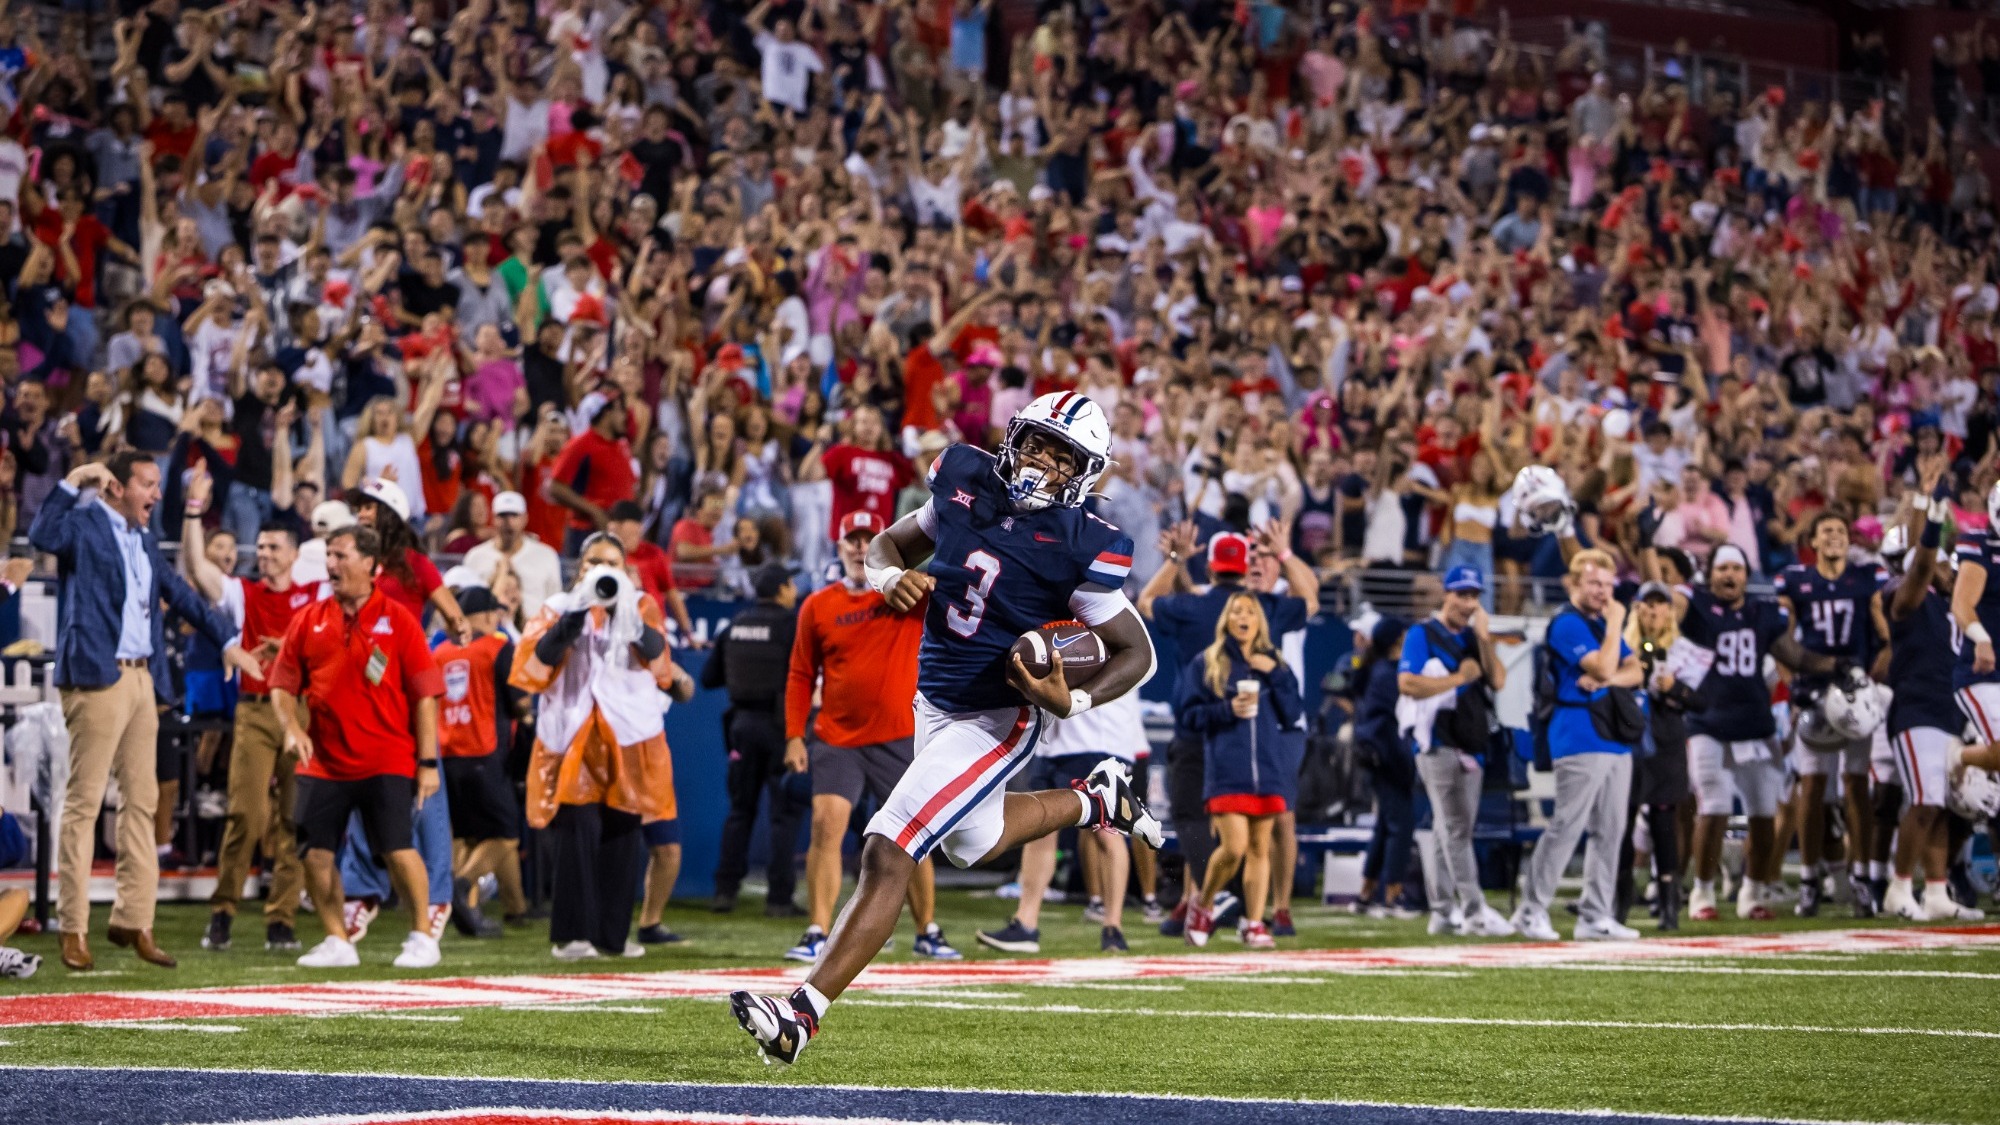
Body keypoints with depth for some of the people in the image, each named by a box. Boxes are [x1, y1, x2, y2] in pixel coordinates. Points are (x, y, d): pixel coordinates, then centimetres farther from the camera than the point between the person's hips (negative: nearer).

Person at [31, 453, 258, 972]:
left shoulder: (143, 541, 20)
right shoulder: (84, 524, -4)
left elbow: (181, 594, 28)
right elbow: (42, 535, -25)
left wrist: (227, 639, 25)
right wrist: (71, 484, -28)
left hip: (142, 677, 8)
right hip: (97, 677, -8)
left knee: (141, 801, 9)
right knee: (84, 802, -6)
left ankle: (134, 920, 15)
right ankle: (74, 930, -4)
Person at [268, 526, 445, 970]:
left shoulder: (397, 620, 0)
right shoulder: (309, 621, 8)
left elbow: (425, 694, -1)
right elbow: (283, 685, 11)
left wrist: (428, 761, -5)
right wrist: (291, 727, -9)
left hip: (387, 761, -4)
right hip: (324, 761, 4)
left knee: (397, 849, -11)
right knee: (316, 852, -2)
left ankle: (422, 937, 5)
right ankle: (337, 941, 13)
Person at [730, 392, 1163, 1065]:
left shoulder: (1081, 548, -17)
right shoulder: (965, 483, -3)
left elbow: (1137, 651, -9)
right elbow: (887, 545, 12)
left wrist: (1073, 702, -26)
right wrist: (891, 578, -13)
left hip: (996, 720, -8)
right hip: (934, 703, 8)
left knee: (888, 852, -16)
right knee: (974, 839, 29)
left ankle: (803, 1013, -16)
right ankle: (1097, 800, 51)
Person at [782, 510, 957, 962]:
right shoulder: (818, 606, 3)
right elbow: (800, 676, 6)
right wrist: (794, 736, -1)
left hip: (898, 740, 0)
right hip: (837, 742, 0)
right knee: (826, 826, -14)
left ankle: (927, 933, 21)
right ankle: (817, 934, -13)